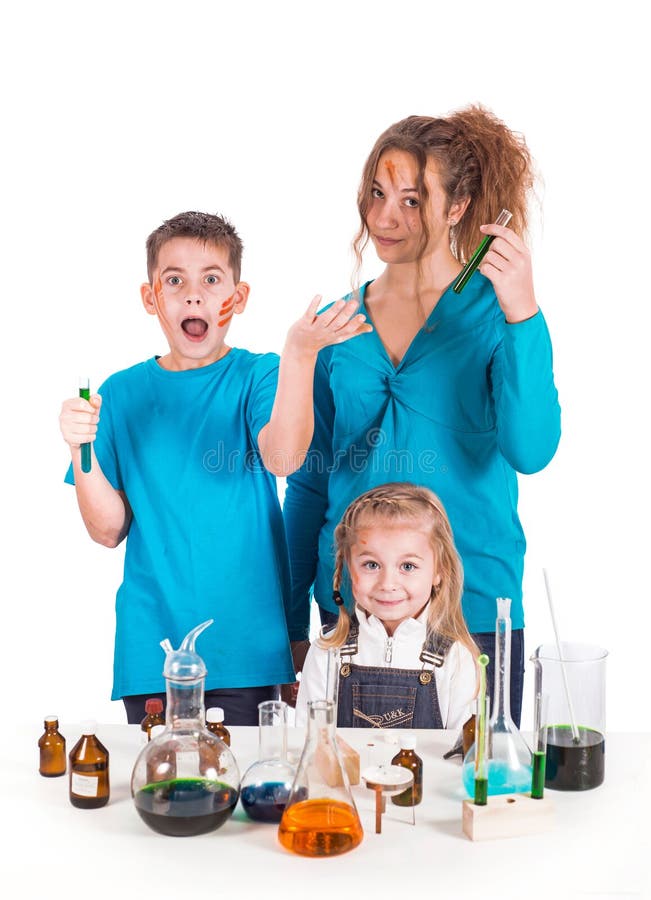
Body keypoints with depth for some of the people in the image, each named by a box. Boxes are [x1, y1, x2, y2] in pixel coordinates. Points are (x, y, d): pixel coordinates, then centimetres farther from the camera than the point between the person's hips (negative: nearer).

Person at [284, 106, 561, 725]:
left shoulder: (497, 309, -4)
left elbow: (530, 451, -18)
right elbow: (309, 484, 11)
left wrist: (522, 316, -27)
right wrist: (292, 627, 11)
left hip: (471, 607, -3)